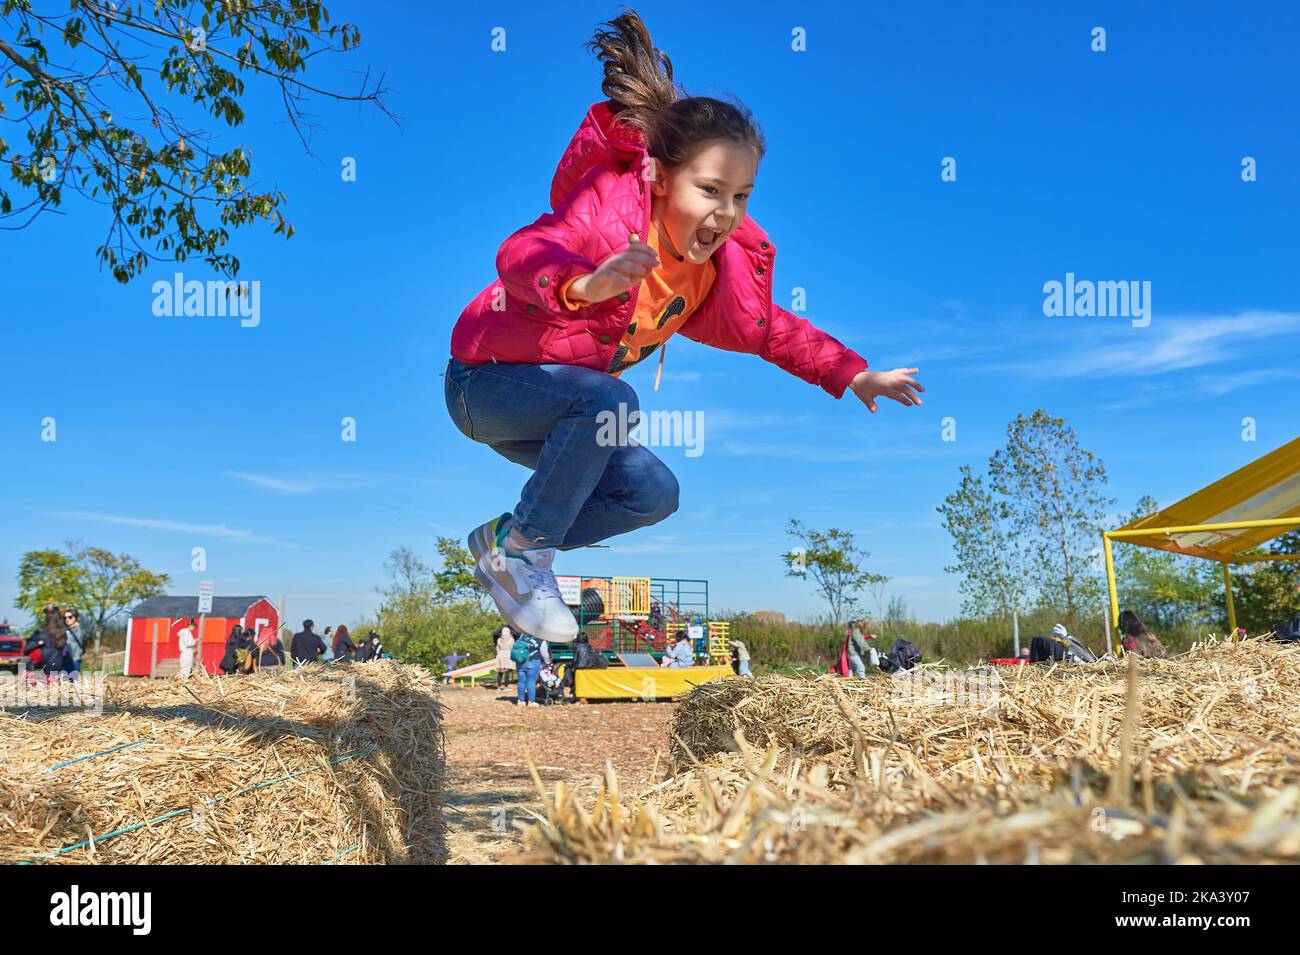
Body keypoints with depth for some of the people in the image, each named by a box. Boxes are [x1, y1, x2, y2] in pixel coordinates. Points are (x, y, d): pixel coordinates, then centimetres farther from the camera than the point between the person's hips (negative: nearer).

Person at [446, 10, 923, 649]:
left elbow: (770, 329, 11)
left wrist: (853, 376, 5)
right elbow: (520, 255, -43)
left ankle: (502, 542, 11)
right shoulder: (613, 202, -27)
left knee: (653, 494, 1)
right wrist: (585, 284, -64)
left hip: (561, 397, 8)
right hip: (484, 375, -7)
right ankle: (520, 548, -13)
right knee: (611, 400, -33)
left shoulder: (718, 269, -4)